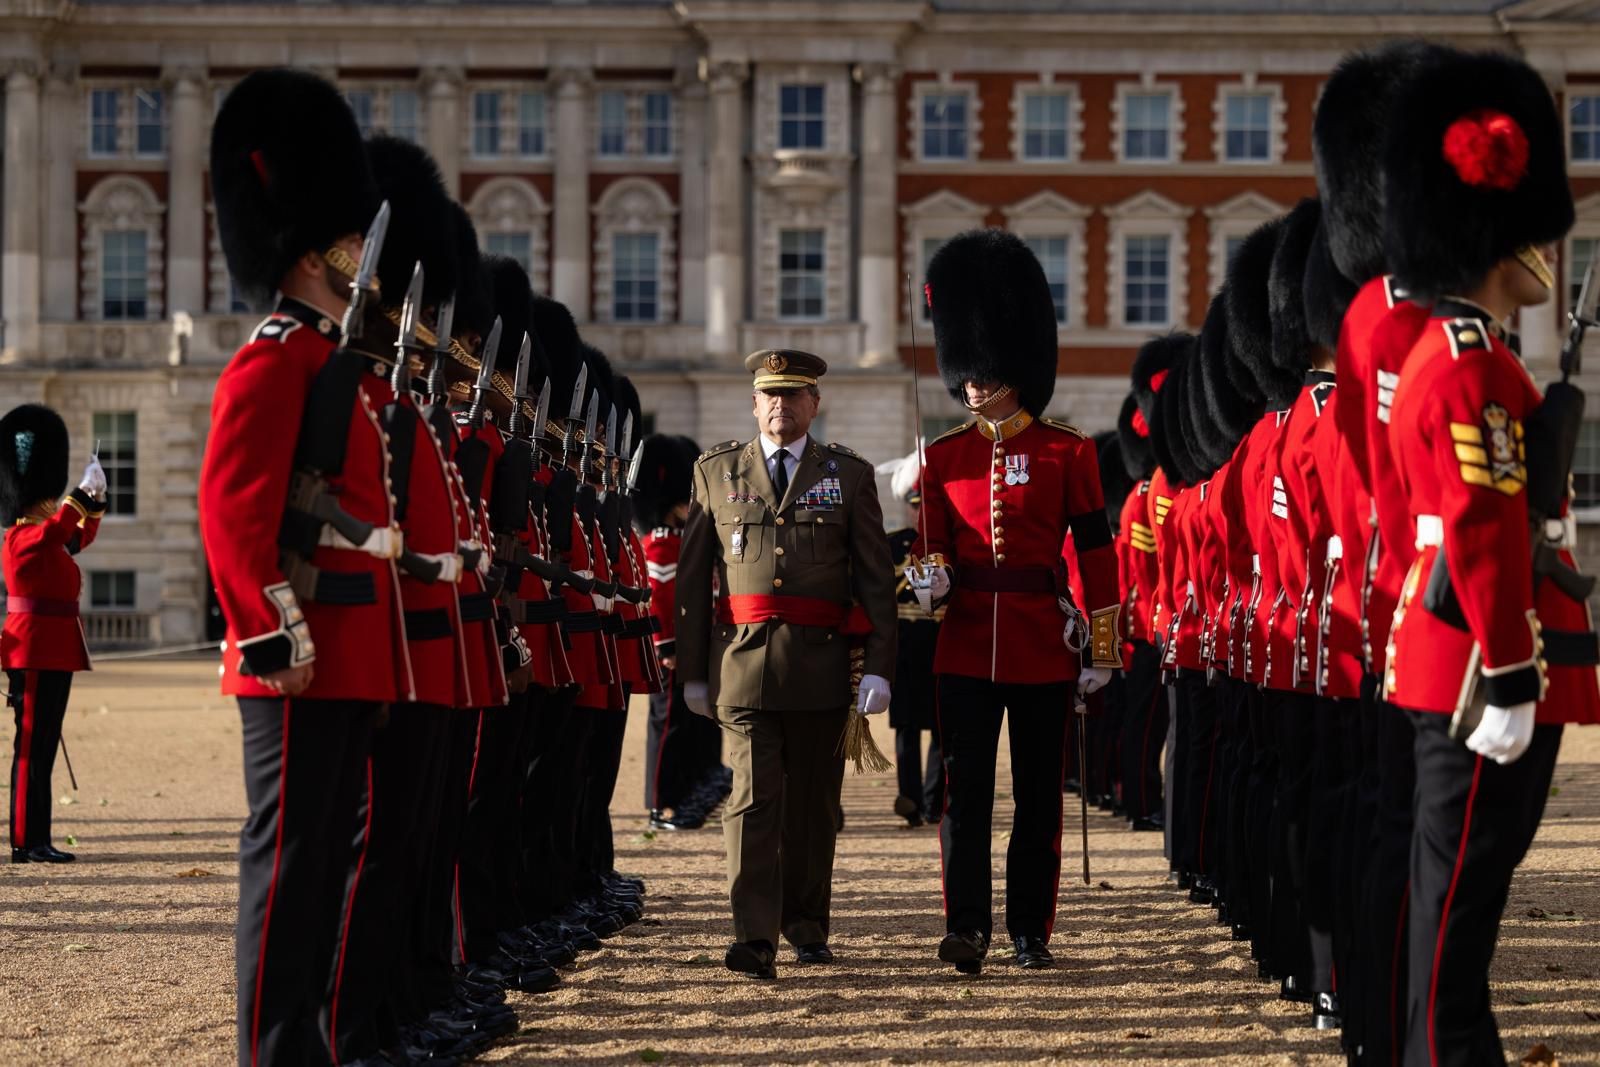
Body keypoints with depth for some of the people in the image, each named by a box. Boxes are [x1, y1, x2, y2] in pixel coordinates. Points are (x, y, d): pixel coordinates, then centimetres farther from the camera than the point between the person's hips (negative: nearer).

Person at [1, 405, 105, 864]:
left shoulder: (42, 539, 17)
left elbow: (81, 535, 33)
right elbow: (59, 527, -31)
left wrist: (94, 499, 17)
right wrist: (86, 491, -23)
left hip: (50, 655, 10)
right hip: (39, 655, -10)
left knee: (40, 746, 10)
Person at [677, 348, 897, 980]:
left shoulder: (849, 475, 7)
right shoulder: (716, 472, 8)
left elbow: (876, 579, 4)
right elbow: (691, 577, 9)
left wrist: (879, 666, -4)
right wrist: (692, 669, 5)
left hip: (820, 663, 1)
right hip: (742, 660, -1)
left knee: (813, 801, 9)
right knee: (753, 796, -9)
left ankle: (808, 927, 23)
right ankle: (754, 938, -14)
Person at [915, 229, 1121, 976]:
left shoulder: (1067, 453, 0)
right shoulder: (944, 456, 7)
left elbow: (1095, 551, 0)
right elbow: (933, 542, 12)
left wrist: (1101, 651, -2)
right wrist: (933, 574, -13)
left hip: (1044, 646, -1)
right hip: (968, 642, 1)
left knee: (1040, 792, 5)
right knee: (965, 786, -7)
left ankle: (1031, 931, 12)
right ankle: (966, 925, -9)